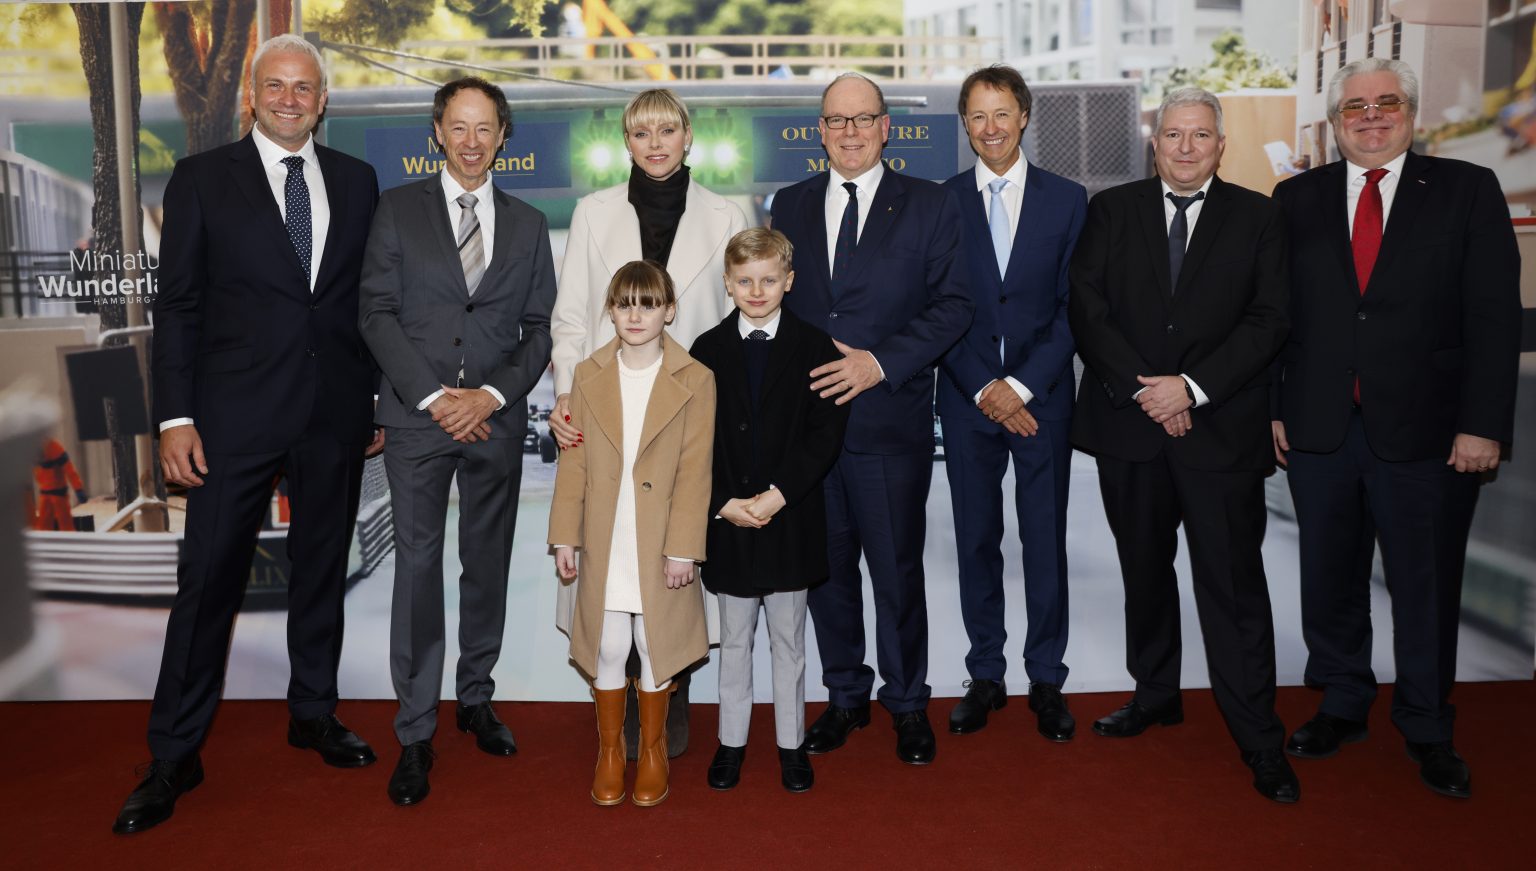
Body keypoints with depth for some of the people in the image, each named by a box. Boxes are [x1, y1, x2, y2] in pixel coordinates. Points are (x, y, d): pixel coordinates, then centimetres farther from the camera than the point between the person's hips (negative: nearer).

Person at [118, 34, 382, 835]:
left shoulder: (356, 181, 9)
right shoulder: (202, 178, 2)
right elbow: (177, 306, -1)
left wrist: (381, 398, 8)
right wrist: (175, 418, -8)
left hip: (336, 414, 3)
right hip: (237, 415, -2)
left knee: (322, 570, 14)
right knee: (208, 578, 1)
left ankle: (314, 714, 31)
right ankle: (174, 756, 14)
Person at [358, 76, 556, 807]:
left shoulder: (527, 223, 11)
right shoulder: (398, 209, 5)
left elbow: (539, 327, 6)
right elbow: (377, 312, -2)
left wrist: (493, 394, -9)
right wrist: (434, 396, -11)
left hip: (496, 419, 2)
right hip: (418, 417, -2)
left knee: (488, 563, 10)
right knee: (418, 566, -1)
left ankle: (476, 697, 28)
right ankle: (415, 732, 8)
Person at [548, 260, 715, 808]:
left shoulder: (695, 380, -6)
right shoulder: (588, 376, 1)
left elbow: (695, 470, -8)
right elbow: (573, 463, 3)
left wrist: (682, 548, -11)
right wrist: (564, 536, 0)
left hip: (661, 544, -2)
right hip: (603, 545, 2)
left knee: (656, 646, 10)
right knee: (607, 650, 10)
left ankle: (652, 751, 29)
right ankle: (609, 751, 29)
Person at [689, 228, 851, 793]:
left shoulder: (814, 348, 0)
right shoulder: (708, 350, 3)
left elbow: (826, 433, -7)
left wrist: (777, 495, -16)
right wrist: (725, 504, -11)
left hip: (791, 520, -1)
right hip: (726, 519, 1)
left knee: (789, 638, 11)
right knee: (734, 639, 12)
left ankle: (791, 743, 25)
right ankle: (731, 741, 26)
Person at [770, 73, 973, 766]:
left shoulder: (931, 206, 3)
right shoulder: (790, 206, 13)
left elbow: (952, 304, -3)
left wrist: (881, 362, -15)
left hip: (892, 421, -3)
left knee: (897, 571, 5)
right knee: (827, 567, 12)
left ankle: (907, 702, 25)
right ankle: (845, 696, 29)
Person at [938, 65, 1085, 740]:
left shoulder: (1067, 200, 4)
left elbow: (1073, 306, -1)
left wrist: (1021, 385, -11)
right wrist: (983, 390, -9)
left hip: (1041, 398, 0)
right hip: (968, 399, 1)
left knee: (1046, 542, 5)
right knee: (977, 541, 8)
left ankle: (1046, 679, 20)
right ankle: (985, 677, 21)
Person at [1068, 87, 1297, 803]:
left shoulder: (1256, 217, 5)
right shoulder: (1111, 211, 7)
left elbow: (1268, 320, -3)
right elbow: (1086, 309, -2)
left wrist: (1191, 388, -14)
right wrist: (1143, 389, -11)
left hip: (1222, 430, -2)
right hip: (1129, 423, 2)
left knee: (1234, 583, -1)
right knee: (1144, 570, 15)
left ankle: (1259, 740, 10)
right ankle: (1155, 693, 33)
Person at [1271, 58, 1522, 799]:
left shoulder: (1467, 190, 2)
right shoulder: (1297, 199, 7)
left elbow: (1495, 315, -3)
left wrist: (1483, 424, -10)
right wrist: (1268, 406, 0)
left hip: (1424, 430, -1)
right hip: (1318, 428, 2)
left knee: (1426, 585, 9)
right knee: (1330, 579, 12)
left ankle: (1427, 730, 27)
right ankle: (1343, 705, 30)